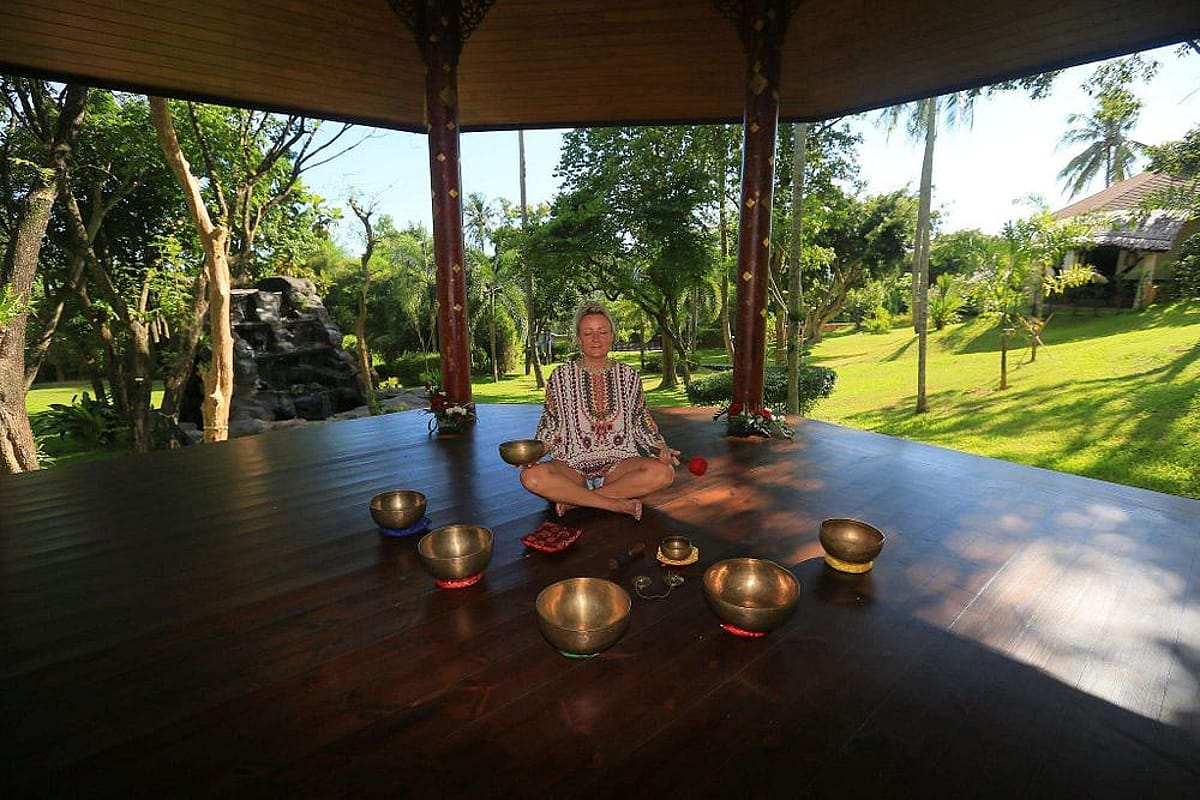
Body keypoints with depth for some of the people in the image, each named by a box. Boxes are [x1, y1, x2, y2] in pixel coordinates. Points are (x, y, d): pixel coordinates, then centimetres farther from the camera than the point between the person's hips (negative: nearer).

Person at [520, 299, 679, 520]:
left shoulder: (628, 375, 10)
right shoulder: (561, 376, 6)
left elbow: (641, 423, 15)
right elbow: (550, 427, 8)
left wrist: (660, 448, -2)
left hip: (619, 462, 2)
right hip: (572, 465, -1)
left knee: (663, 472, -30)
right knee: (531, 476, -33)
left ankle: (573, 498, -19)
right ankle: (619, 504, -23)